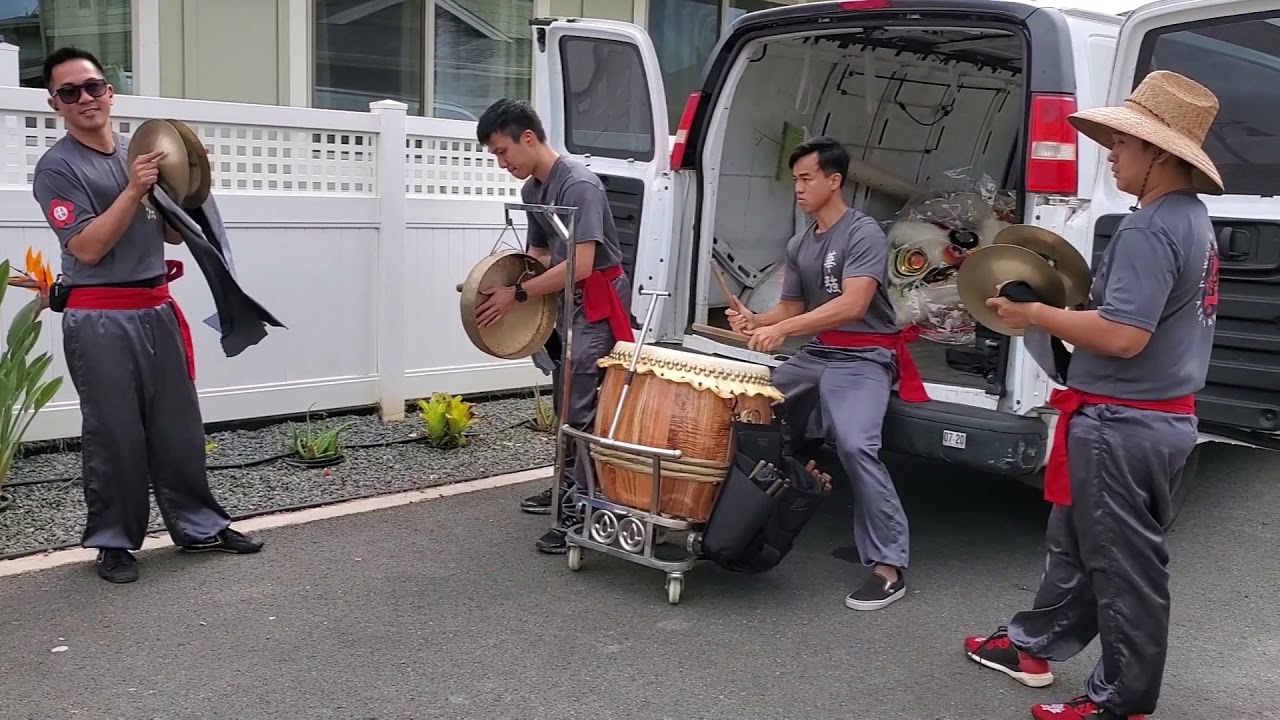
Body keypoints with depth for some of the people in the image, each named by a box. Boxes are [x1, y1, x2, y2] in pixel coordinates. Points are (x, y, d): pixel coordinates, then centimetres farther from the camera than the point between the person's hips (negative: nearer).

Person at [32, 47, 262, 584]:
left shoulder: (140, 153, 13)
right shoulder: (57, 167, -5)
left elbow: (173, 234, 17)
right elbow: (87, 248, -15)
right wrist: (133, 190, -21)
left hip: (157, 308, 6)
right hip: (100, 318, -5)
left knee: (179, 424, 10)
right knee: (114, 434, 1)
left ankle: (198, 526, 20)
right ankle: (114, 541, 13)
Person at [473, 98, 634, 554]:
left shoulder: (580, 185, -22)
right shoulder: (532, 188, 6)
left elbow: (581, 265, -29)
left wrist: (518, 294, -24)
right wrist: (502, 282, -3)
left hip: (598, 301, -9)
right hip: (567, 299, 10)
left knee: (581, 407, -11)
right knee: (565, 399, 17)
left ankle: (579, 511, -7)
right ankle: (567, 487, 32)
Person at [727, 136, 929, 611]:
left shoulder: (864, 233, -12)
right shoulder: (799, 246, 12)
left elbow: (853, 305, -25)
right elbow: (791, 308, 16)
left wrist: (782, 330, -31)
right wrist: (757, 321, -7)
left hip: (864, 358, -8)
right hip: (816, 354, 8)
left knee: (855, 446, -27)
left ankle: (889, 565, -19)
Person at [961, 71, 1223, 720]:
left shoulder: (1149, 229, -22)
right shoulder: (1192, 220, 10)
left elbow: (1122, 336, -30)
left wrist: (1035, 314, -17)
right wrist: (1067, 303, 11)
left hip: (1121, 424, -10)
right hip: (1163, 415, 10)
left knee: (1123, 562, 4)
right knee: (1077, 542, 21)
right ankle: (1035, 644, 36)